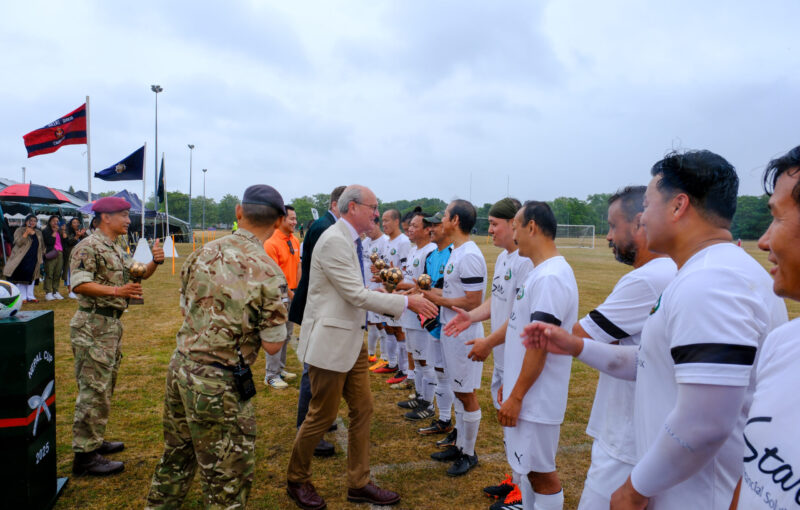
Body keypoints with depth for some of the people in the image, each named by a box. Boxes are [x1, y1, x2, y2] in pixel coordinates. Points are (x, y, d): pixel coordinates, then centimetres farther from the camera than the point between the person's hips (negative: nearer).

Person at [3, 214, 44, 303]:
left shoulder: (38, 233, 13)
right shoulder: (20, 231, -3)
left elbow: (41, 246, 20)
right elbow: (18, 242, -17)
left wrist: (41, 256, 14)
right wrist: (26, 233, -25)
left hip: (34, 259, 5)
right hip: (22, 258, -5)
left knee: (31, 277, 9)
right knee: (21, 278, -3)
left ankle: (30, 296, 15)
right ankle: (22, 297, 3)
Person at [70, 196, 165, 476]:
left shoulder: (116, 250, 18)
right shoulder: (89, 246, -12)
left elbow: (139, 273, 15)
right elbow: (79, 284, -22)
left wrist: (155, 261, -4)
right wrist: (116, 290, -33)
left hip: (112, 324, 10)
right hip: (93, 325, -10)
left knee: (105, 387, 18)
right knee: (94, 390, -7)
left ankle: (95, 441, 30)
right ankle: (85, 455, 0)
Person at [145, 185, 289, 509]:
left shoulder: (202, 253, 0)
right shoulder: (267, 274, -19)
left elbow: (185, 308, 12)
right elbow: (272, 345, -13)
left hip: (180, 366, 7)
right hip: (218, 384, -7)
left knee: (176, 456, 27)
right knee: (227, 476, 9)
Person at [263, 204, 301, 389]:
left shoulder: (295, 241, 8)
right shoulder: (271, 243, -15)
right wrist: (289, 293, -13)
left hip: (292, 293, 8)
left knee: (287, 334, 16)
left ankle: (280, 369, 29)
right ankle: (271, 376, 9)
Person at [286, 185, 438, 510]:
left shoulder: (351, 242, 9)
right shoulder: (334, 241, -20)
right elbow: (357, 296, -22)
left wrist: (402, 305, 7)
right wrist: (407, 302, -17)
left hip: (352, 339, 9)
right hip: (329, 341, -9)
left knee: (362, 409, 12)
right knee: (323, 415, 6)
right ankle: (296, 480, 29)